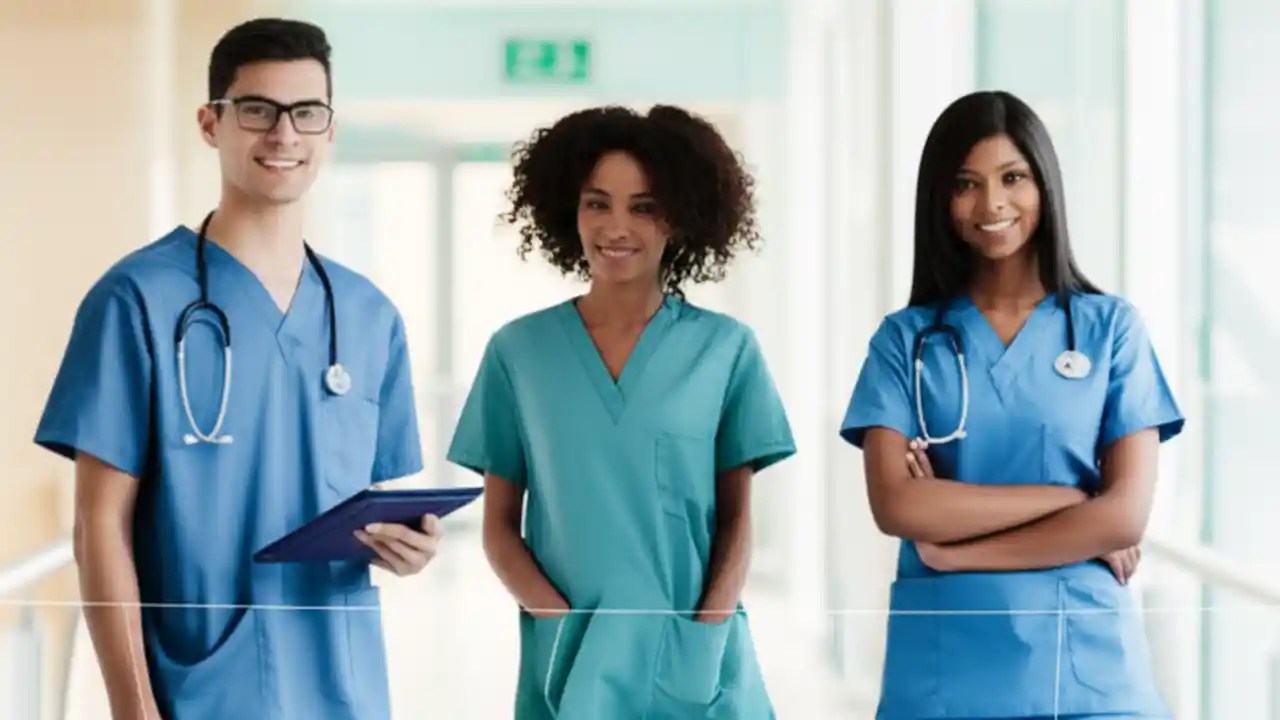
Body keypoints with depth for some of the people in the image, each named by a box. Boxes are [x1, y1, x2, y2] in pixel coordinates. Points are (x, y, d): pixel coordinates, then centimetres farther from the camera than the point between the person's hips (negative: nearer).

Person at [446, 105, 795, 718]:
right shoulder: (517, 351, 2)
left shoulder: (726, 349, 2)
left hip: (699, 666, 0)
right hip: (569, 663, 0)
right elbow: (499, 525, 3)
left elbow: (737, 517, 4)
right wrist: (567, 623, -11)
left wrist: (705, 634, -10)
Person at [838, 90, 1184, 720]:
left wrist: (955, 549, -9)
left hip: (1089, 666, 0)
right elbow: (896, 506, -9)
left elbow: (1125, 516, -7)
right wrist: (1068, 498, -12)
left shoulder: (1111, 327, 2)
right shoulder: (906, 339, 4)